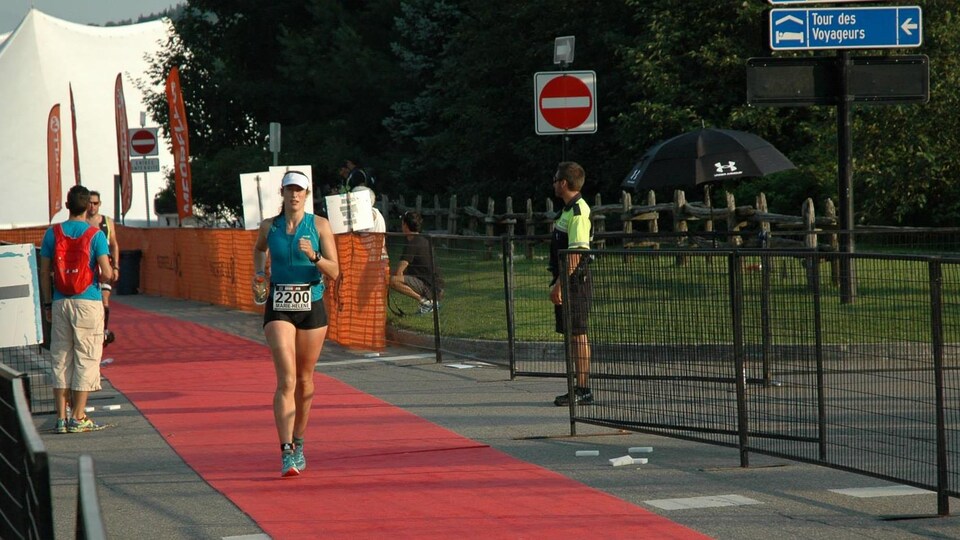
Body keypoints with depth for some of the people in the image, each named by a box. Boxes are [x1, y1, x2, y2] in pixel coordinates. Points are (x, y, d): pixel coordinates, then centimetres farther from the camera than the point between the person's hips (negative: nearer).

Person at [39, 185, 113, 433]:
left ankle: (61, 417, 5)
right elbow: (107, 273, -12)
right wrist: (107, 275, 11)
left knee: (61, 359, 7)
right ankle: (78, 417, 0)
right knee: (86, 359, 2)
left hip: (60, 302, 3)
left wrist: (48, 304, 12)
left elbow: (44, 273, 4)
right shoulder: (96, 235, -6)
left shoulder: (52, 233, 3)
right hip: (88, 301, -3)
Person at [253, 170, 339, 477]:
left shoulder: (320, 225, -1)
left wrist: (313, 256, -21)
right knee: (286, 379, -14)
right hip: (279, 309, -1)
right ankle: (287, 453, -20)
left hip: (312, 307, 1)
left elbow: (334, 272, -6)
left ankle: (298, 444, 31)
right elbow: (260, 249, 28)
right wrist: (259, 271, 17)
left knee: (304, 379, 11)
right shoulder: (269, 227, 4)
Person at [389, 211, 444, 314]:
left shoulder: (412, 244, -11)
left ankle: (424, 301, -15)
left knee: (392, 281, -21)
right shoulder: (424, 241, 18)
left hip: (429, 287, -9)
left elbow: (399, 272, -14)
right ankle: (433, 301, 15)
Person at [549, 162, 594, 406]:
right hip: (567, 282, 10)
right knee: (571, 334, 12)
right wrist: (558, 282, 20)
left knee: (578, 334, -7)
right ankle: (579, 388, 17)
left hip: (575, 282, -10)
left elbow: (575, 252, -22)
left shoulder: (578, 211, -16)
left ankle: (583, 390, -5)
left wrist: (560, 283, -23)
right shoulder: (569, 209, 15)